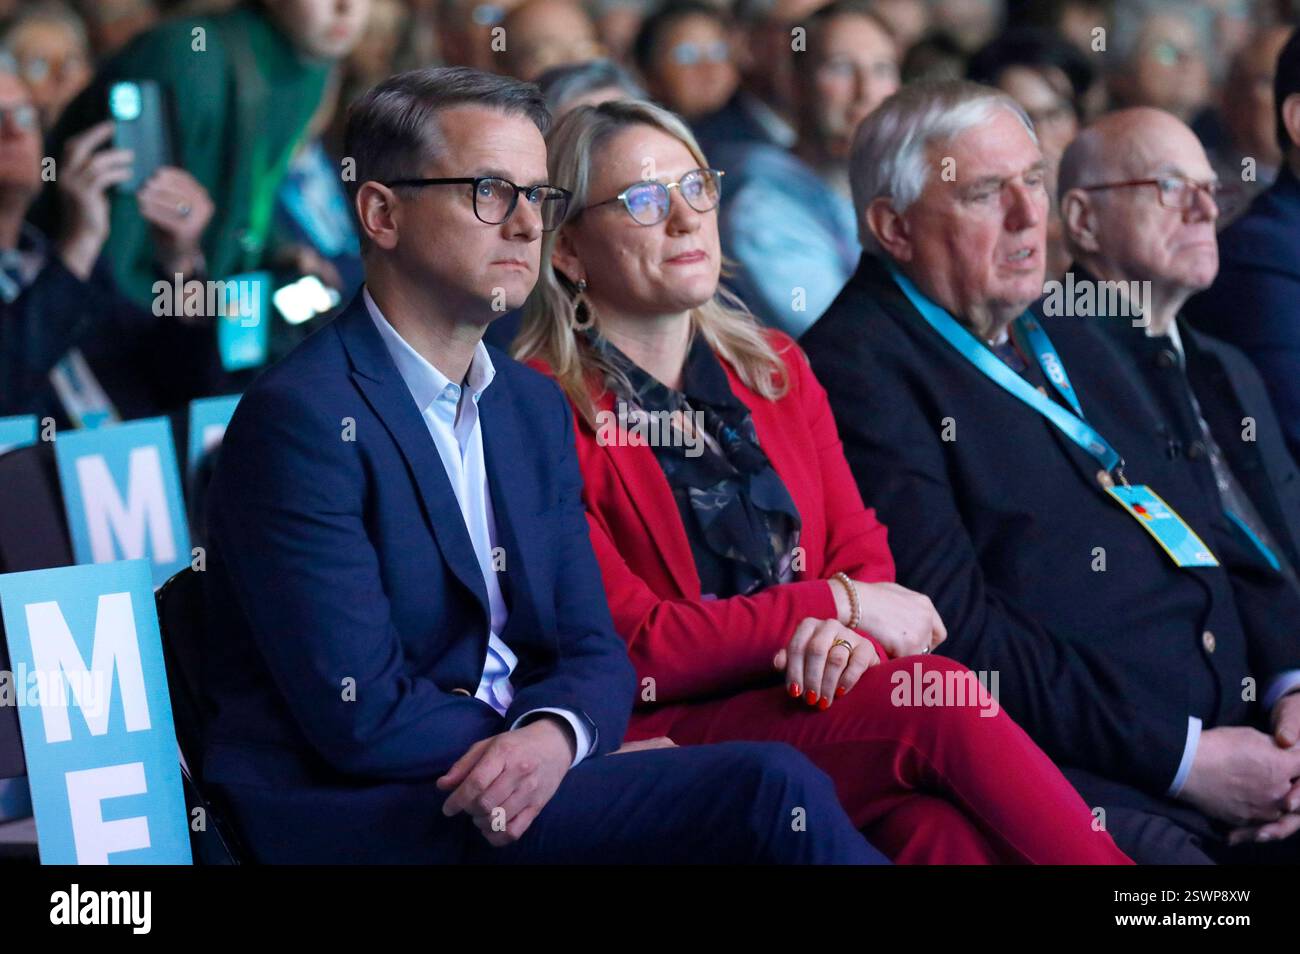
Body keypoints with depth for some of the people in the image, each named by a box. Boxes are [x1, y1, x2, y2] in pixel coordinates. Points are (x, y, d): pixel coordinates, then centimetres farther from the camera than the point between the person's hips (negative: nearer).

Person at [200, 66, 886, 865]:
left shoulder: (536, 407, 15)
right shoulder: (301, 419, -12)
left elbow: (592, 653, 10)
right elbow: (361, 715, -16)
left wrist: (553, 737, -14)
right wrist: (564, 755, -10)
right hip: (356, 818, -7)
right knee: (771, 790, -21)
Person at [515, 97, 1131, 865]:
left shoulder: (776, 368, 18)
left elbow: (863, 554, 13)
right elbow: (634, 644, -9)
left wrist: (848, 634, -12)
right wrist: (840, 604, -8)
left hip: (809, 699, 5)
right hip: (665, 733, -5)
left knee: (941, 822, -31)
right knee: (940, 701, -28)